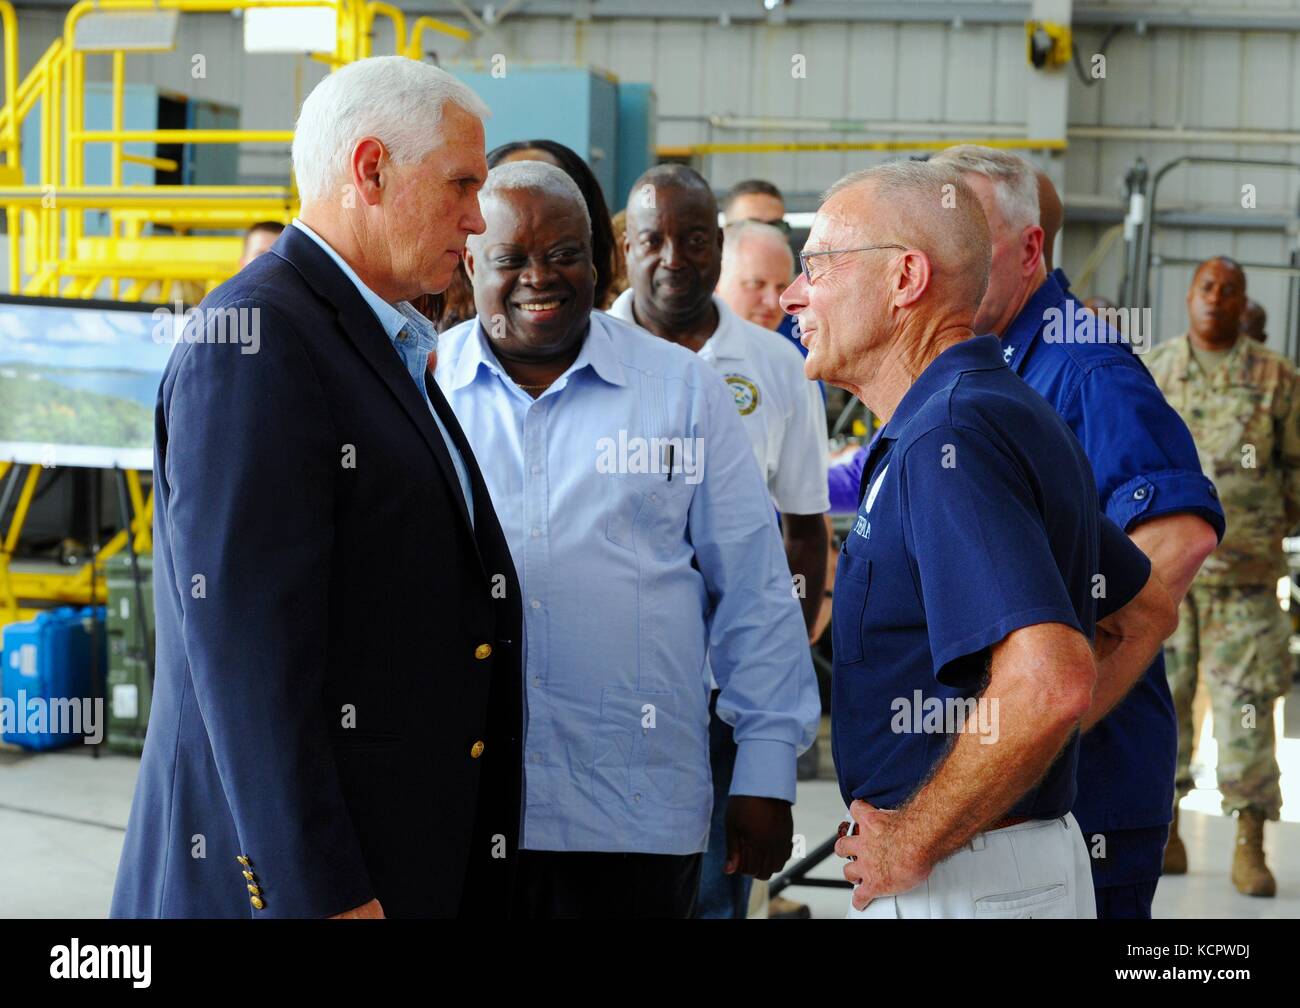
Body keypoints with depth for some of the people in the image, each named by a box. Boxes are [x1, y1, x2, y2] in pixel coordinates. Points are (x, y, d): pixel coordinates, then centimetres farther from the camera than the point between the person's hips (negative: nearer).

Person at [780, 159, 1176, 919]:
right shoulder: (1012, 415, 11)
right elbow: (1148, 613, 23)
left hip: (960, 882, -9)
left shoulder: (946, 442, -20)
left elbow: (1050, 685, -32)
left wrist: (909, 846, -21)